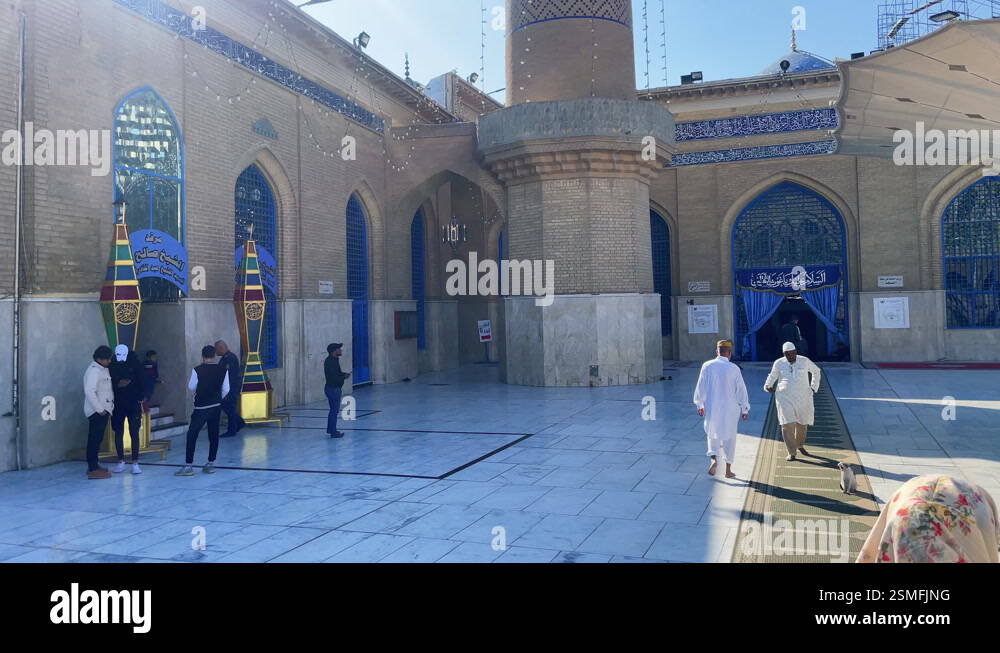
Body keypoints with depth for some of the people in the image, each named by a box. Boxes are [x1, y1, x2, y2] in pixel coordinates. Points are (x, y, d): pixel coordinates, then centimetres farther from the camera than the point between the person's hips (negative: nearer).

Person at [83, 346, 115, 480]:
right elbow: (89, 391, -24)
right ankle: (93, 470, -6)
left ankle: (93, 466, 23)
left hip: (102, 410, 9)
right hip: (97, 412, -9)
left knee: (97, 439, 14)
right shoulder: (94, 371, -15)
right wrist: (100, 409, -20)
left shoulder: (103, 370, 15)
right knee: (94, 439, -7)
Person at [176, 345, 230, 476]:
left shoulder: (197, 370, -12)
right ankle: (211, 464, 16)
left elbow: (191, 387, -1)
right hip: (216, 406, 4)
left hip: (201, 408, -4)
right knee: (213, 435, 11)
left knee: (192, 435, 2)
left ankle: (188, 466, 1)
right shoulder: (222, 370, -3)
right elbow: (226, 390, 1)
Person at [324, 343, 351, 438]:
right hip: (333, 389, -11)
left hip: (335, 388, 11)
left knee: (333, 410, 19)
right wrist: (344, 377, -12)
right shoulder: (331, 362, -21)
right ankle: (333, 432, 4)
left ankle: (330, 430, 29)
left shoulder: (334, 360, 11)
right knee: (334, 410, -3)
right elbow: (333, 378, -25)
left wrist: (344, 374, 2)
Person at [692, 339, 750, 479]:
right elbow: (741, 390, -3)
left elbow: (700, 387, 0)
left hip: (711, 407, 1)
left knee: (713, 434, 18)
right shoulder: (734, 368, -9)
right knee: (729, 437, 12)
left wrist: (700, 405, 14)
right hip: (730, 409, -1)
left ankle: (714, 459, -6)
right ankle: (728, 470, 16)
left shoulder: (707, 366, -6)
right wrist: (745, 409, 7)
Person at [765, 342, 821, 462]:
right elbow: (772, 376, 19)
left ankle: (800, 445, 40)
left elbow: (816, 371, 18)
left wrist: (814, 387, 14)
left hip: (803, 397, 2)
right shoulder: (779, 363, 1)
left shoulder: (804, 361, 0)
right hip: (785, 398, -1)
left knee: (802, 423, 12)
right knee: (787, 424, -11)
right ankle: (791, 452, -3)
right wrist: (768, 386, 3)